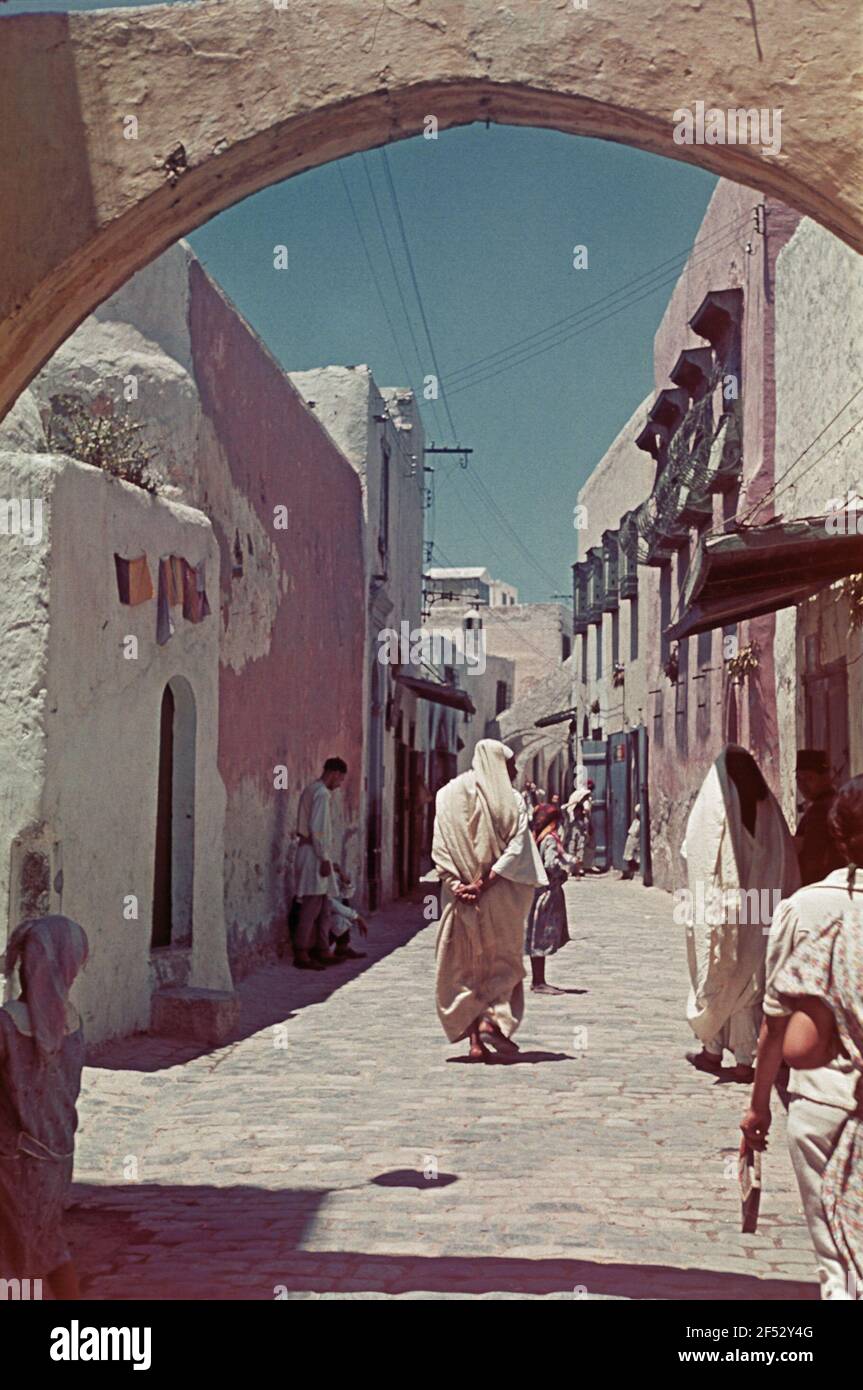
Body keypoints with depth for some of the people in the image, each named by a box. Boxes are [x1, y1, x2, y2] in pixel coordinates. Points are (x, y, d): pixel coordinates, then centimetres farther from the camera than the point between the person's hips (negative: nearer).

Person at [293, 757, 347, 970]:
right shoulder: (322, 793, -13)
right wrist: (325, 858, -18)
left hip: (310, 851, 10)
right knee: (312, 906, -9)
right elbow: (317, 828, -20)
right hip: (314, 854, -10)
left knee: (323, 907, 13)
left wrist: (329, 860, 22)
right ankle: (301, 954, -8)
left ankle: (322, 950, 18)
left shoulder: (312, 790, 18)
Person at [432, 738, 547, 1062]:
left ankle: (474, 1041, 4)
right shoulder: (511, 800, -2)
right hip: (499, 898, -2)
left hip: (458, 898, 2)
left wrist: (456, 883, -9)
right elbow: (515, 848, -13)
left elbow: (439, 847, -3)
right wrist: (485, 882, -17)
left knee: (463, 966, 8)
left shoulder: (448, 795, 6)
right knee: (503, 962, 13)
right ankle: (493, 1019, -7)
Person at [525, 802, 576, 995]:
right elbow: (551, 864, -24)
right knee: (543, 937, -5)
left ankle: (537, 981, 19)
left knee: (538, 938, 13)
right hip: (547, 891, -9)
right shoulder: (550, 839, -15)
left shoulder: (536, 837, 11)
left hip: (537, 890, 9)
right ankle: (539, 982, -2)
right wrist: (569, 864, -8)